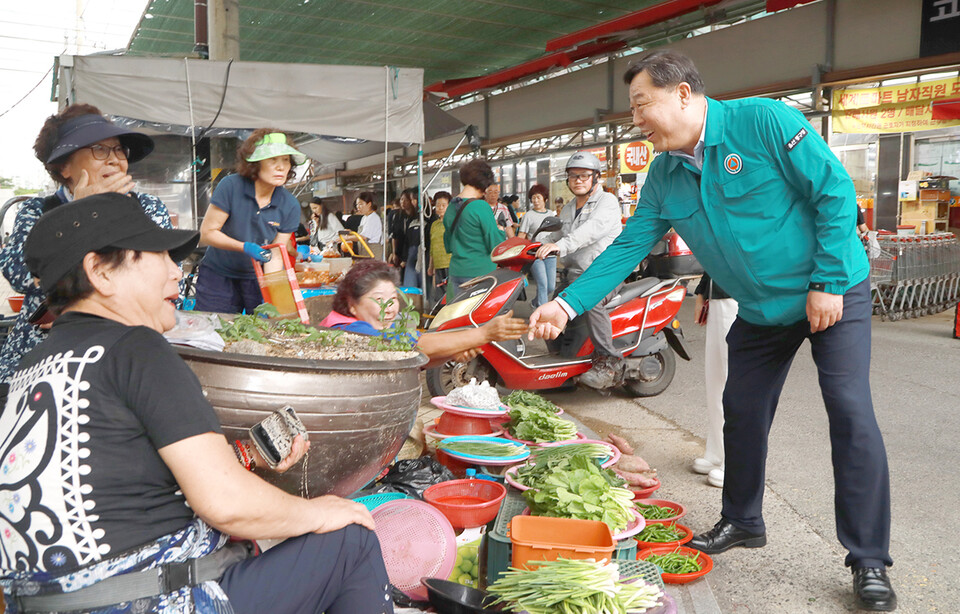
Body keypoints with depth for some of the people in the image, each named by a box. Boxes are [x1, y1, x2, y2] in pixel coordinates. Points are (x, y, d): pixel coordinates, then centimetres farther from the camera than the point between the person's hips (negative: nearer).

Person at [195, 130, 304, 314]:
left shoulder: (290, 206, -10)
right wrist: (245, 247, -29)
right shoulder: (231, 186, -17)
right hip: (218, 276, -1)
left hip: (258, 278, 2)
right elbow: (206, 233, -15)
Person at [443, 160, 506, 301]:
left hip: (455, 273, 7)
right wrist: (501, 232, 6)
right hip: (480, 272, -7)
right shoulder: (481, 207, -13)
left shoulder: (451, 207, 10)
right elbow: (495, 245, -12)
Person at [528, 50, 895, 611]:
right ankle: (743, 522, 30)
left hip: (833, 293, -6)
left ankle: (870, 561, 1)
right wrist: (567, 305, -10)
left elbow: (835, 191, -18)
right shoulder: (664, 177, -2)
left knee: (851, 416, -10)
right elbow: (627, 248, -1)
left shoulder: (764, 121, -20)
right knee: (743, 415, 9)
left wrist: (828, 282, -19)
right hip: (761, 311, 6)